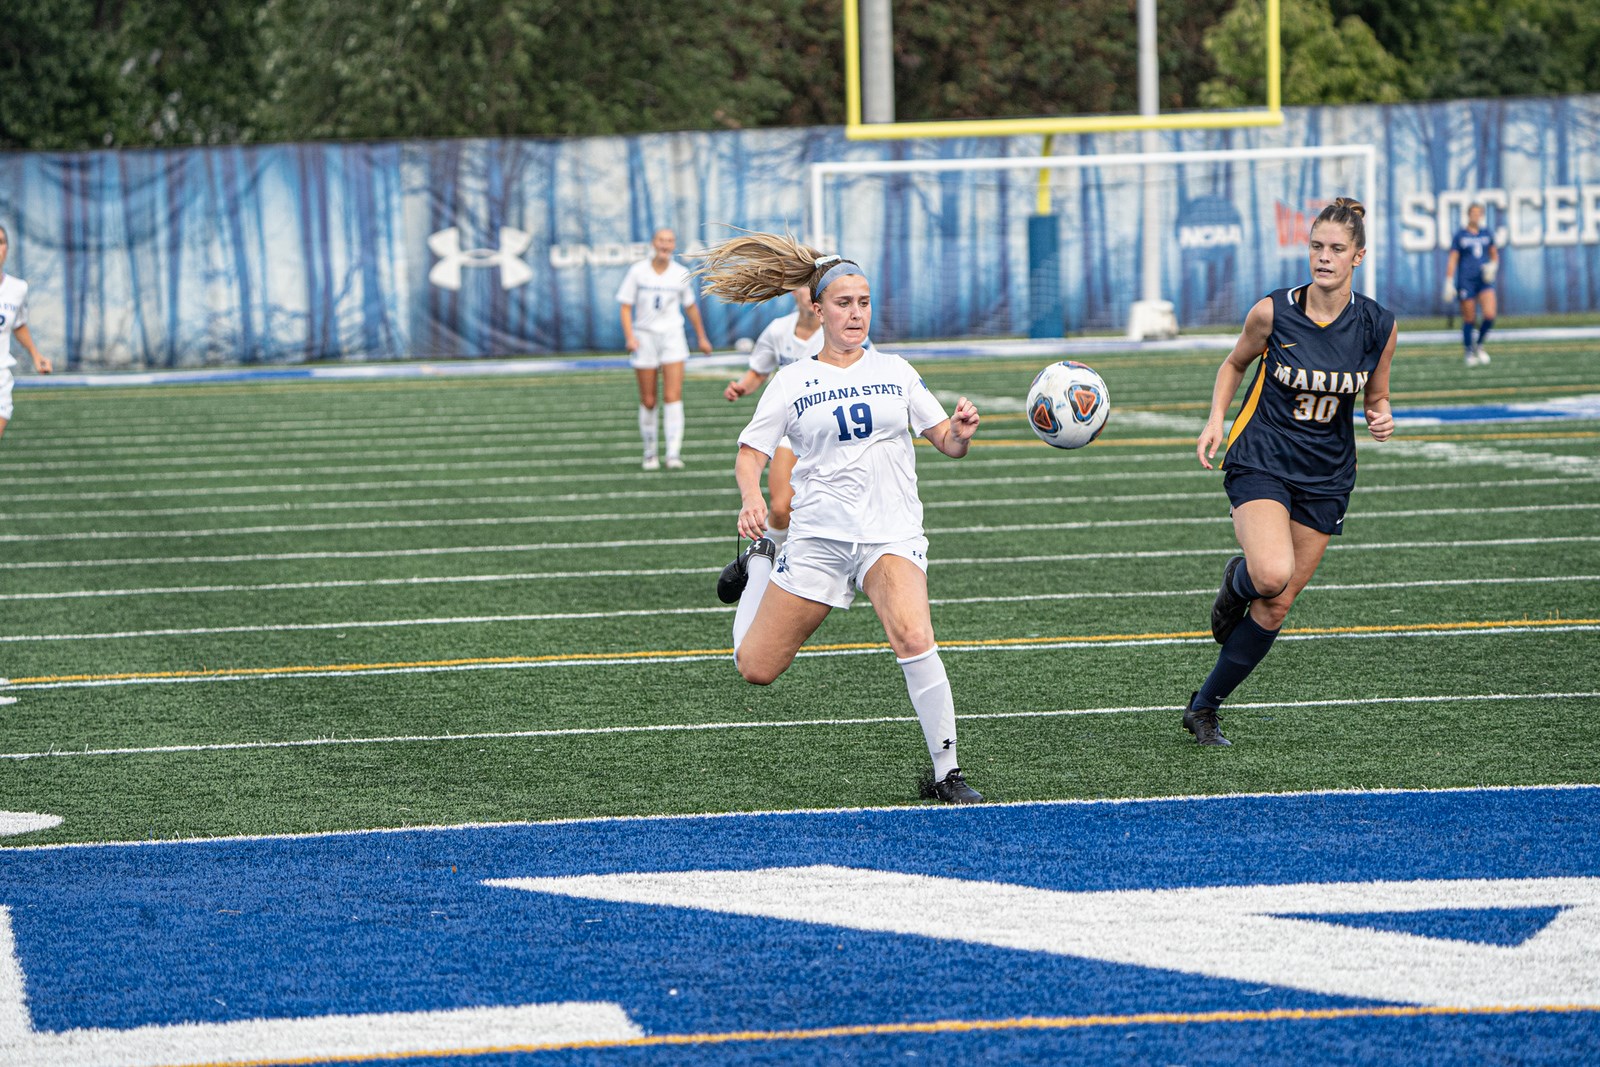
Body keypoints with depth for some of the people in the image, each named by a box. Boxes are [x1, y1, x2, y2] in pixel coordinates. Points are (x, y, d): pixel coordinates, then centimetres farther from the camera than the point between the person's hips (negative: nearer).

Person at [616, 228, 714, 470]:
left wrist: (701, 337, 22)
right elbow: (626, 306, -1)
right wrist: (629, 337, -14)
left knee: (673, 396, -13)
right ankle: (650, 453, 18)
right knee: (648, 402, 2)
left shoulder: (681, 274, 2)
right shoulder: (637, 271, -2)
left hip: (672, 337, 0)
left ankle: (674, 453, -17)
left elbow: (690, 307, 16)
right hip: (645, 336, 0)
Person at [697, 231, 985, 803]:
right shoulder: (791, 382, 3)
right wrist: (751, 500, -18)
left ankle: (947, 773, -17)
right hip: (817, 539, 1)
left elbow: (946, 441, 10)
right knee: (756, 669, 6)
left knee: (914, 639, -29)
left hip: (891, 535, 0)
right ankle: (760, 568, 37)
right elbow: (750, 454, 3)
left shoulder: (895, 371, 8)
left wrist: (960, 431, -14)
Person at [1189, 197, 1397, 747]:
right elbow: (1235, 363, 8)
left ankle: (1204, 708, 20)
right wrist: (1216, 420, -7)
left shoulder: (1378, 326, -5)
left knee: (1275, 607, 4)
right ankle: (1237, 579, 9)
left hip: (1325, 477, 3)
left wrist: (1381, 418, -13)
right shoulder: (1273, 311, -11)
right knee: (1273, 573, -29)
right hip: (1260, 460, -3)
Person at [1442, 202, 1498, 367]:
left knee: (1490, 315, -13)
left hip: (1484, 280, 3)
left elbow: (1494, 255, 22)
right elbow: (1452, 260, -1)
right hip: (1466, 281, -3)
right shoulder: (1459, 236, 1)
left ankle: (1478, 345, 11)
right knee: (1469, 319, 1)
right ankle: (1467, 352, 19)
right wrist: (1449, 283, -7)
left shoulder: (1487, 234, 11)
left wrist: (1493, 266, 0)